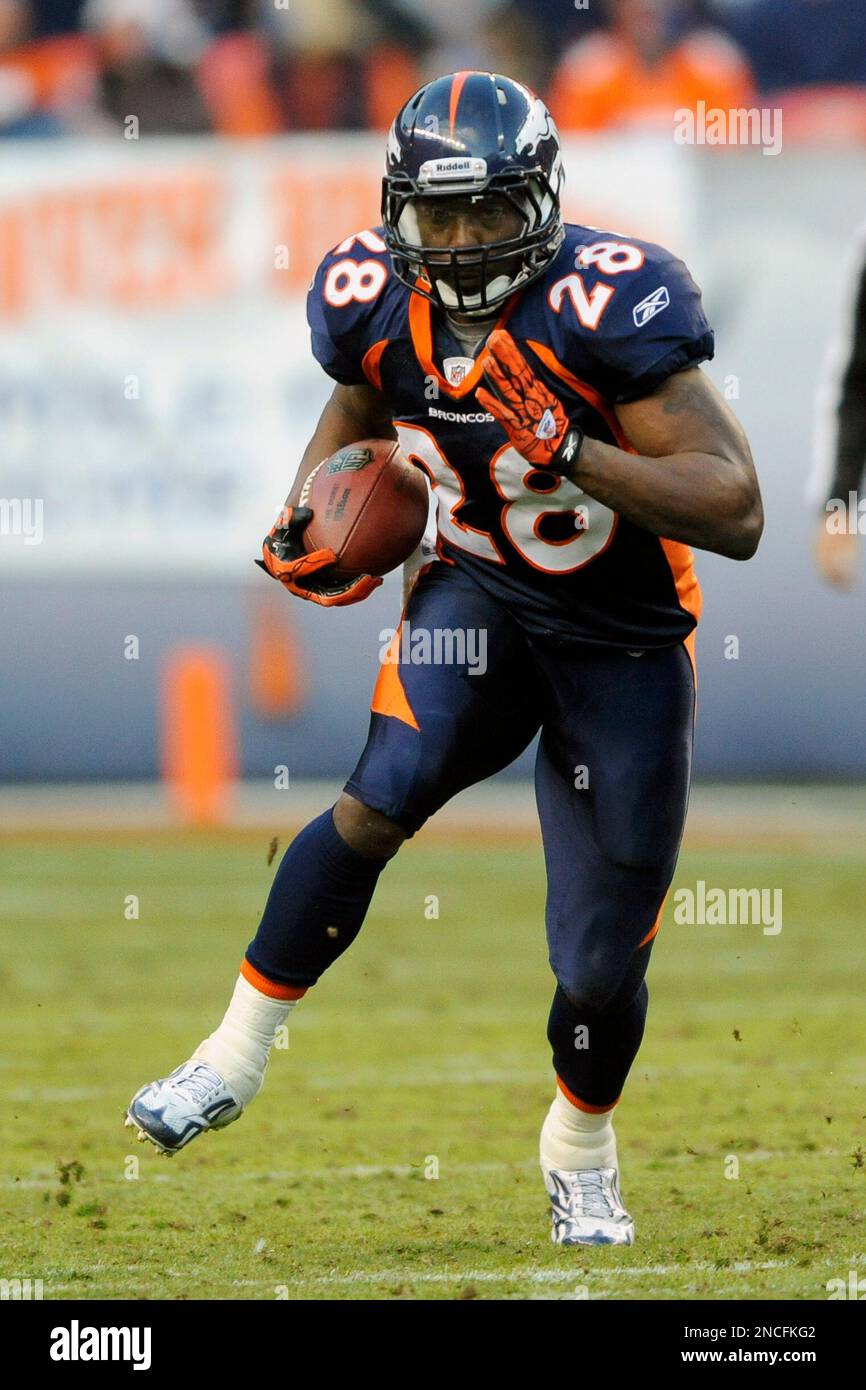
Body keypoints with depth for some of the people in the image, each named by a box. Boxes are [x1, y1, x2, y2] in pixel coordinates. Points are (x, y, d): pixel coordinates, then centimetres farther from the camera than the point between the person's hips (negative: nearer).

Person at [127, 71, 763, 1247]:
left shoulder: (605, 308, -27)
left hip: (621, 649, -3)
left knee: (601, 965, 2)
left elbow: (736, 512, -30)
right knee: (381, 802, -27)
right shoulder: (378, 302, -11)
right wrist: (310, 512, -4)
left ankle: (581, 1154, 34)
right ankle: (237, 1056, -10)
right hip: (481, 596, 3)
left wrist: (571, 453, -40)